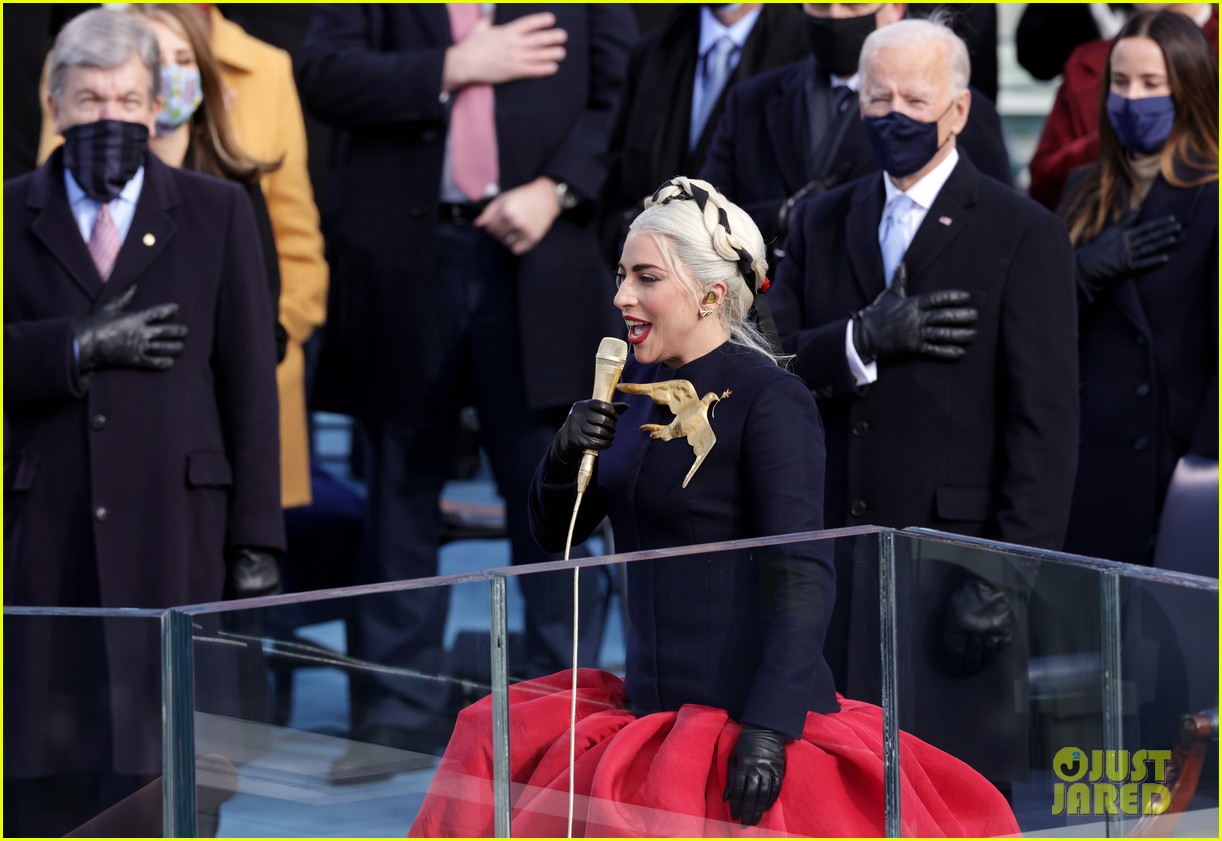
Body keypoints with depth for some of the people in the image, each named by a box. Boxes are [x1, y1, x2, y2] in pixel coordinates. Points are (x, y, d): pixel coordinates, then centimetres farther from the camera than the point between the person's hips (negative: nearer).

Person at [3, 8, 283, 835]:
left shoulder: (217, 214, 9)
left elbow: (251, 382, 6)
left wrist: (255, 541, 0)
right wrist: (80, 347, -15)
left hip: (173, 530, 0)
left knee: (168, 764, -3)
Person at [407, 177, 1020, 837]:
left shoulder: (770, 400, -11)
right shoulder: (643, 386, 13)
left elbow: (800, 578, -18)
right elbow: (555, 530, 17)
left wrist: (768, 730, -26)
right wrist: (567, 454, -4)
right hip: (651, 705, 7)